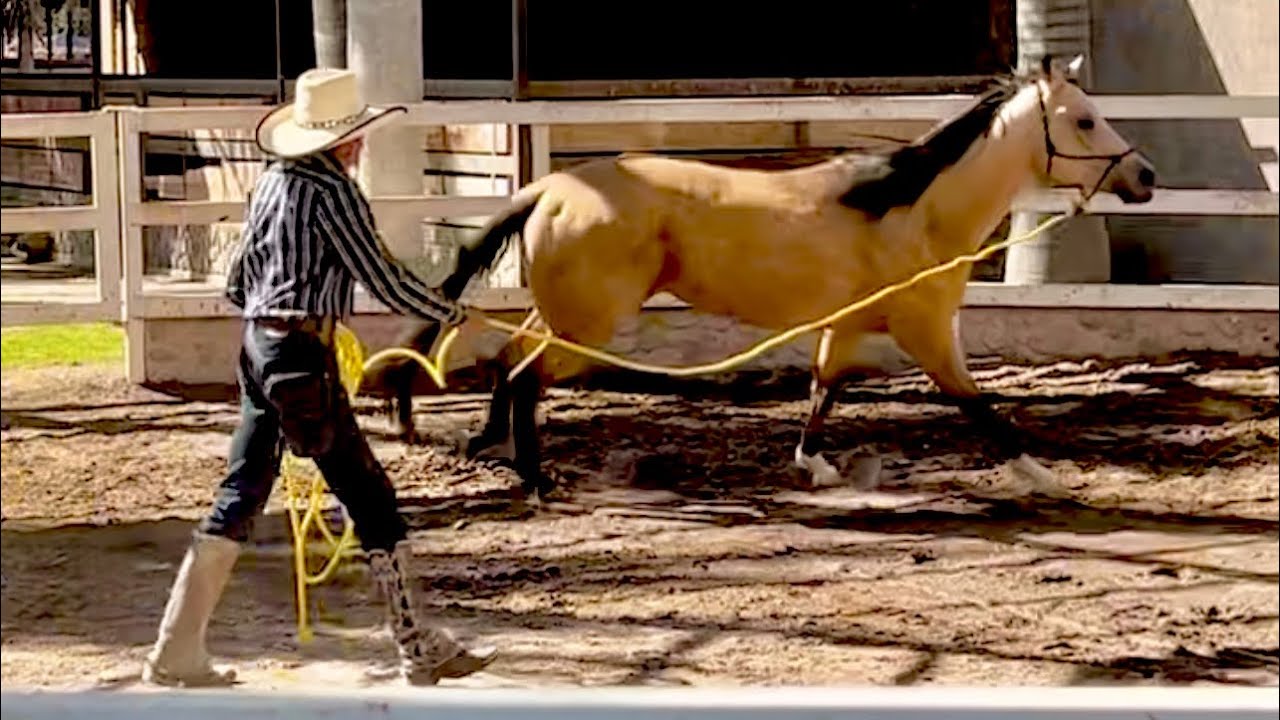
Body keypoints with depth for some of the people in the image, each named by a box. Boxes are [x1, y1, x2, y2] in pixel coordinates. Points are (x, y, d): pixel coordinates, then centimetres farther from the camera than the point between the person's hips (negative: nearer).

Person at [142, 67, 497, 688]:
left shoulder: (271, 182, 12)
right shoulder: (334, 192, -12)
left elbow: (238, 285, 18)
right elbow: (387, 282, -10)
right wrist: (455, 317, 3)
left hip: (256, 343, 8)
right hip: (303, 355, -8)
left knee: (241, 493, 10)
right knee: (367, 493, 1)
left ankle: (177, 652, 10)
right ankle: (419, 648, 8)